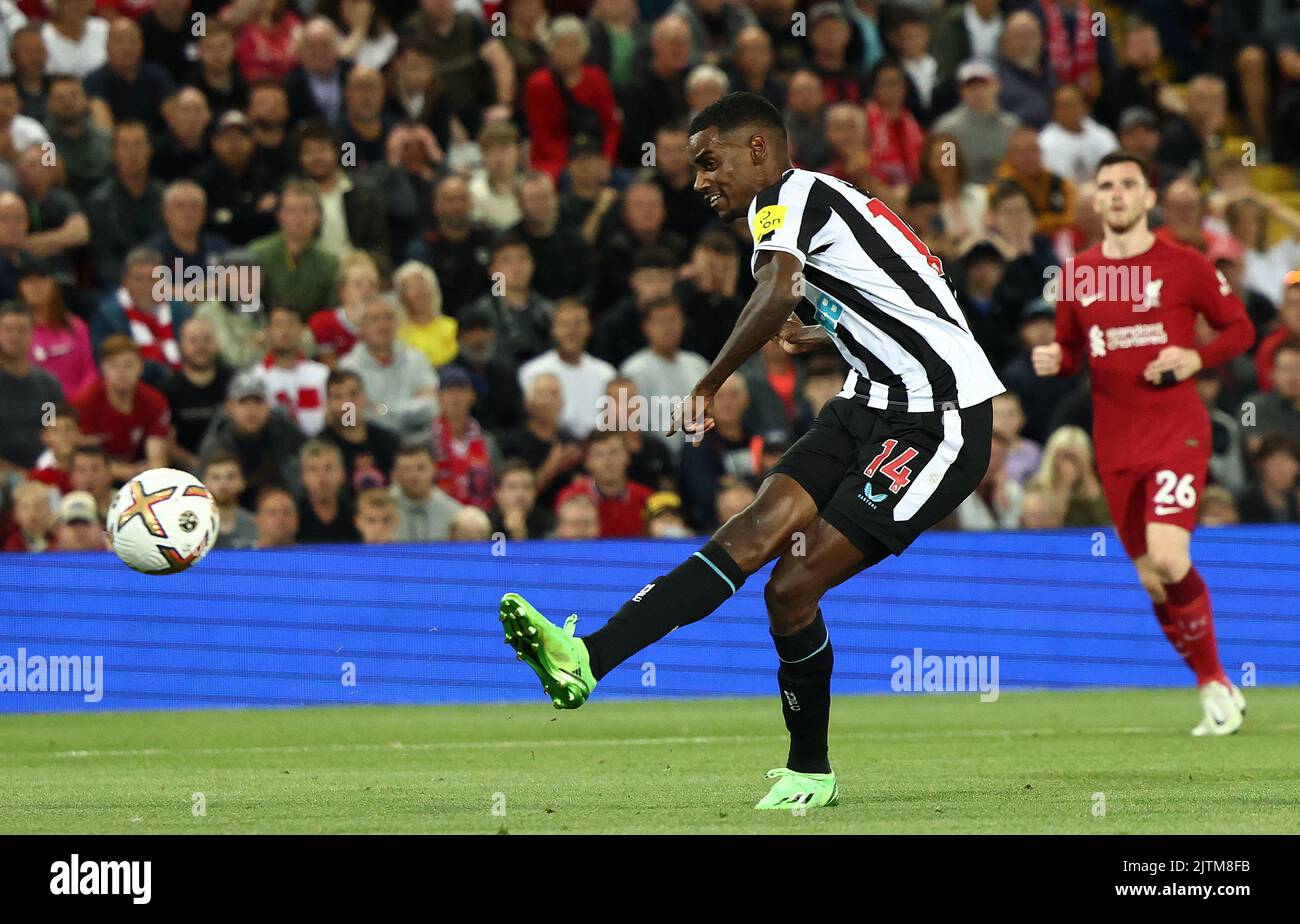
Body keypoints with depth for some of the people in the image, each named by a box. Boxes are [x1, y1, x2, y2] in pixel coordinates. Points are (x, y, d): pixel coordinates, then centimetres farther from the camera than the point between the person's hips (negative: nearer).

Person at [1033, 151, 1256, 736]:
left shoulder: (1184, 267, -2)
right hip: (1116, 445, 5)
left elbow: (1240, 327, 5)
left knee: (1167, 559, -22)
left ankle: (1217, 682, -4)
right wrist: (1054, 360, -3)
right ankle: (1214, 690, 18)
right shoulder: (1077, 275, 8)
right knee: (1152, 579, 4)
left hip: (1177, 431, -4)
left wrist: (1197, 358, -13)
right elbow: (1072, 348, 20)